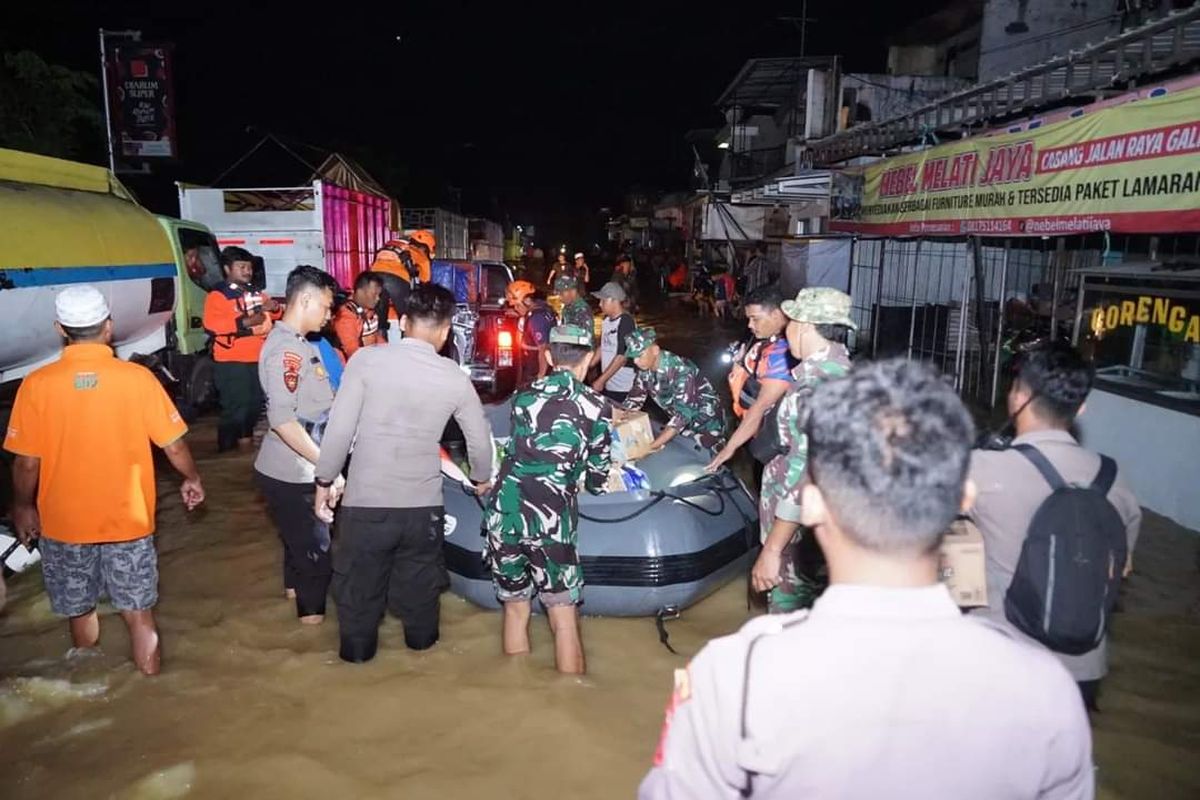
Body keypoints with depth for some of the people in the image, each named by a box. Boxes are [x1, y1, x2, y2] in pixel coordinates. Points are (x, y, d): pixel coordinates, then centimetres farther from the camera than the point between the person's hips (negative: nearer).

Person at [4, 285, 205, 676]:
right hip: (128, 519, -1)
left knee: (79, 611, 20)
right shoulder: (138, 377, -13)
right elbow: (173, 444, -8)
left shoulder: (36, 384, -12)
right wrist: (192, 479, 11)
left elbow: (26, 462, -7)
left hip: (63, 521, 1)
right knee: (139, 612, 12)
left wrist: (23, 507, 11)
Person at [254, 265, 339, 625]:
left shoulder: (295, 342, 8)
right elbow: (282, 420, -31)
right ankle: (312, 610, 28)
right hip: (291, 473, -9)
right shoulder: (287, 349, -24)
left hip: (294, 468, 9)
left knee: (299, 537, 29)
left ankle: (294, 584, 51)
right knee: (316, 546, 9)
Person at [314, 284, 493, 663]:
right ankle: (421, 640, 46)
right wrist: (480, 477, 26)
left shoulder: (367, 359, -11)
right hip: (422, 504, 2)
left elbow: (339, 430, -11)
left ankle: (357, 651, 39)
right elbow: (480, 438, 7)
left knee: (359, 582, 20)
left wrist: (324, 481, 4)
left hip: (365, 501, -2)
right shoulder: (455, 377, -4)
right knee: (420, 579, 24)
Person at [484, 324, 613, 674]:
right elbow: (597, 481, 9)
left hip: (503, 515, 4)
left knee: (515, 609, 18)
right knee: (564, 621, 6)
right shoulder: (597, 408, 2)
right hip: (551, 523, -3)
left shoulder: (522, 398, 10)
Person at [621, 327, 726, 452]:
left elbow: (683, 413, -38)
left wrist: (651, 447, -45)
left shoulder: (680, 370, -32)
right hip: (682, 425, 6)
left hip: (706, 424, -6)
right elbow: (634, 399, 1)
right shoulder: (645, 370, -10)